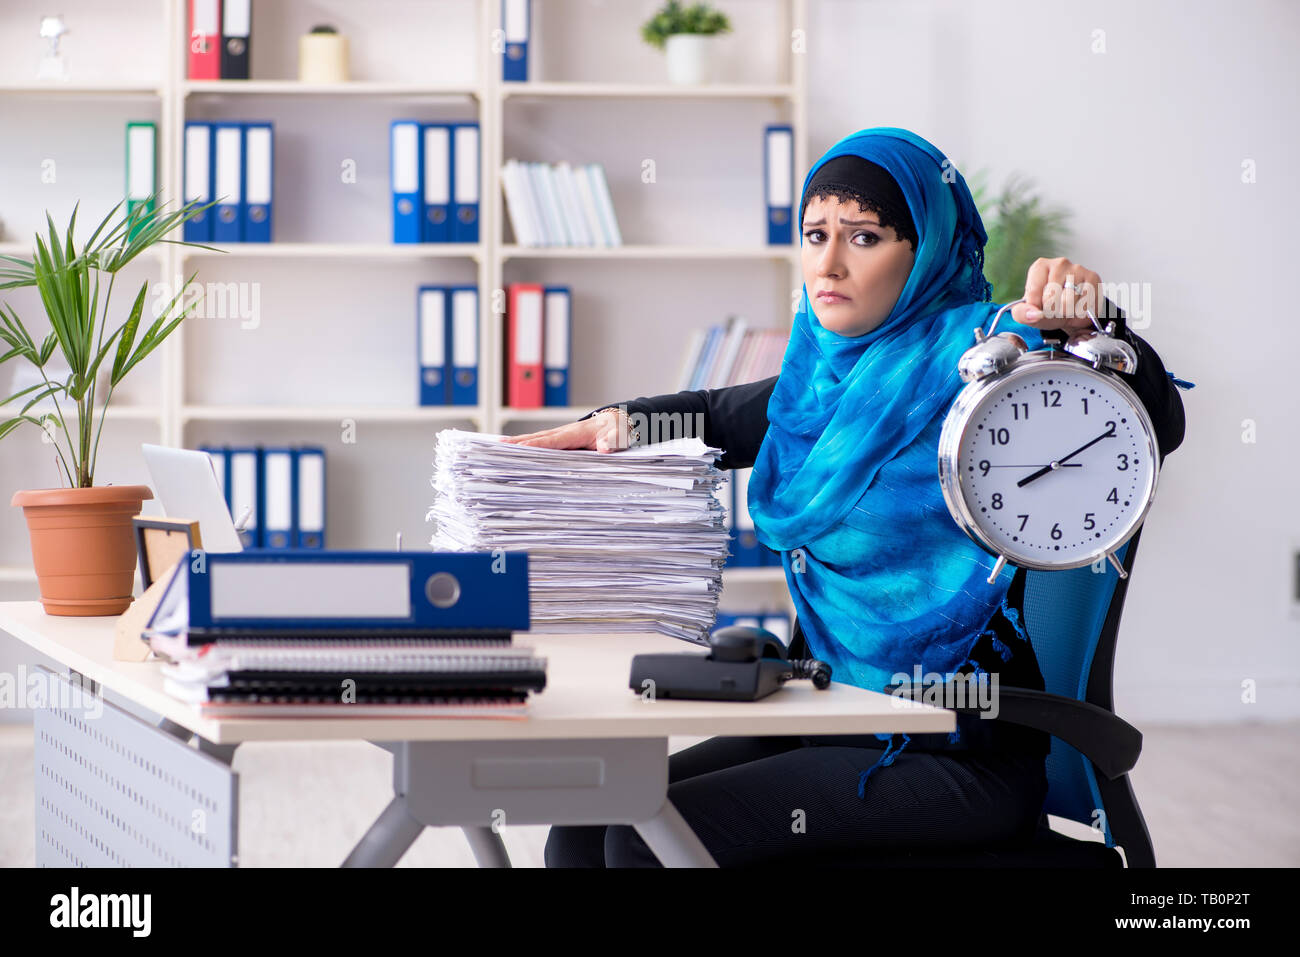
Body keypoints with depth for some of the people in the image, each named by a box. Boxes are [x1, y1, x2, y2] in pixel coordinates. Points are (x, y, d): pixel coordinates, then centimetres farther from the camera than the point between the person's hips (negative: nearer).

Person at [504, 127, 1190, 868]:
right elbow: (725, 419, 30)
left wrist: (1093, 326, -39)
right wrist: (616, 423, 11)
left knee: (648, 837, -20)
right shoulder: (830, 368, 11)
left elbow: (1157, 429, -22)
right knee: (582, 831, -4)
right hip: (835, 727, 7)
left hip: (956, 757, -7)